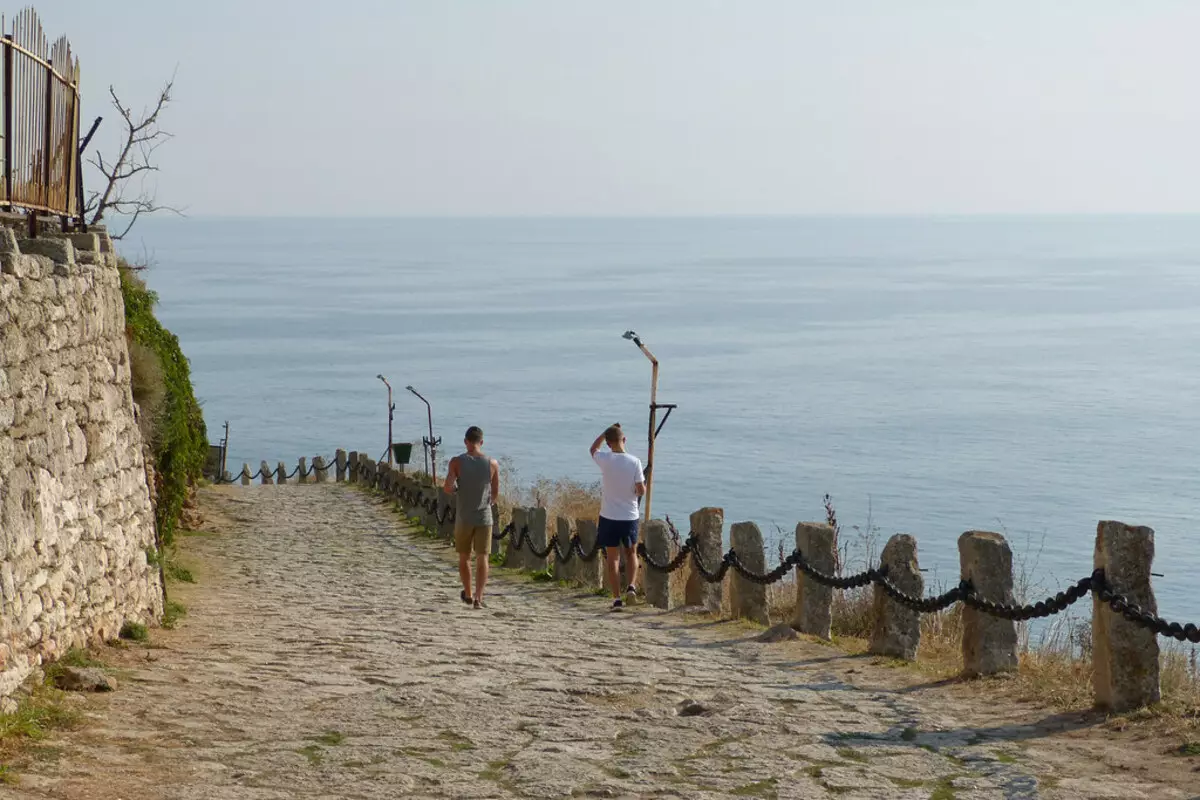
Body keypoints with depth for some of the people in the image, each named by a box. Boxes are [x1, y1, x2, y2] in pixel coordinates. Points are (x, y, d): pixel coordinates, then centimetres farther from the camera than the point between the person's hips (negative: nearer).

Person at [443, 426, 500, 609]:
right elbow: (495, 493, 5)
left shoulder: (457, 462, -8)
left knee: (464, 557, 16)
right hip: (484, 517, 0)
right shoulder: (492, 464, -3)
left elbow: (448, 488, -15)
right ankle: (478, 597, -7)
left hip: (464, 518, 0)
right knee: (482, 558, 3)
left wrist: (457, 490, 8)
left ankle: (468, 594, 28)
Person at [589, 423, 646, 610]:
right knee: (631, 553, 22)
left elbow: (593, 448, 15)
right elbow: (641, 491, -8)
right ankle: (632, 585, 3)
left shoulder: (605, 460, -9)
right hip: (630, 516, 1)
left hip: (609, 517, -1)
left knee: (612, 558, 6)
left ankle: (617, 598, 4)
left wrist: (607, 431, 13)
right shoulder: (634, 462, -10)